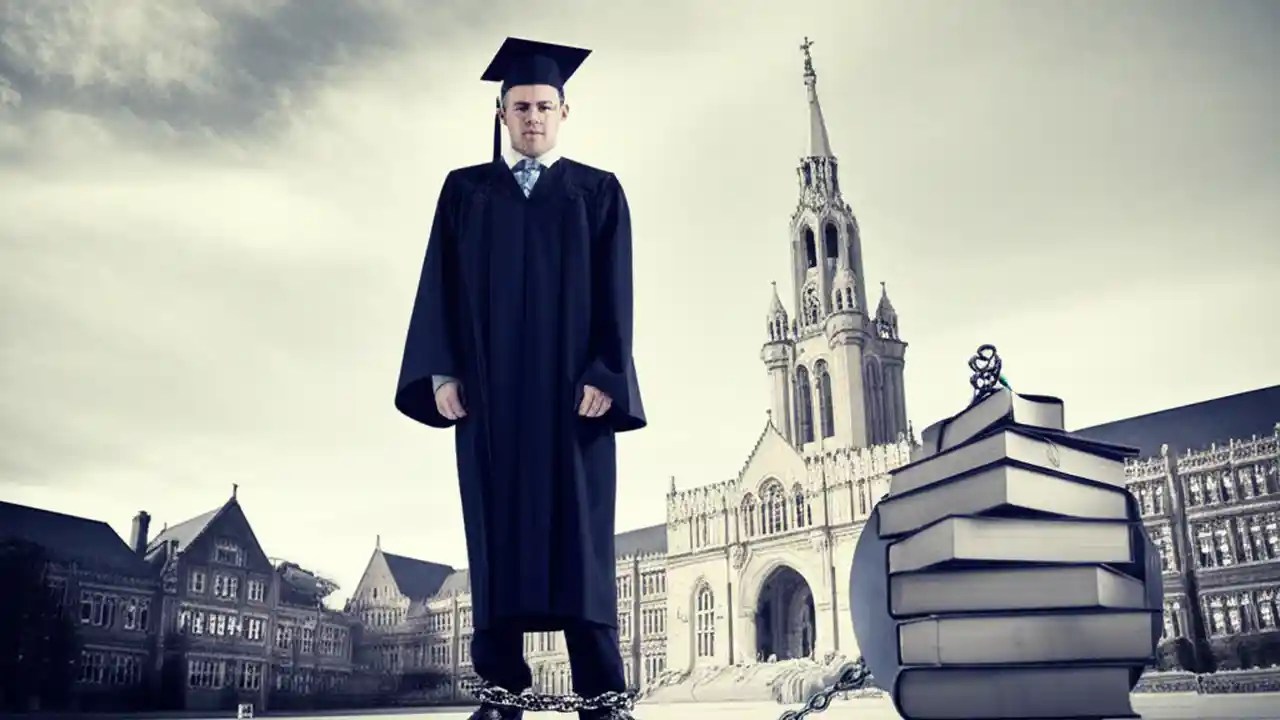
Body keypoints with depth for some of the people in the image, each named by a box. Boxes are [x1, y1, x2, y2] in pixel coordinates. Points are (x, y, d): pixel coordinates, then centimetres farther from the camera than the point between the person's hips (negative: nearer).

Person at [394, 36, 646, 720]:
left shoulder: (598, 192, 12)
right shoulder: (465, 190, 15)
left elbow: (614, 294, 2)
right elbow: (441, 286, 7)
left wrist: (603, 375, -11)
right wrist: (443, 372, -6)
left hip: (570, 385, -1)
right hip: (488, 386, 1)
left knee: (578, 532, -4)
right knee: (498, 532, 0)